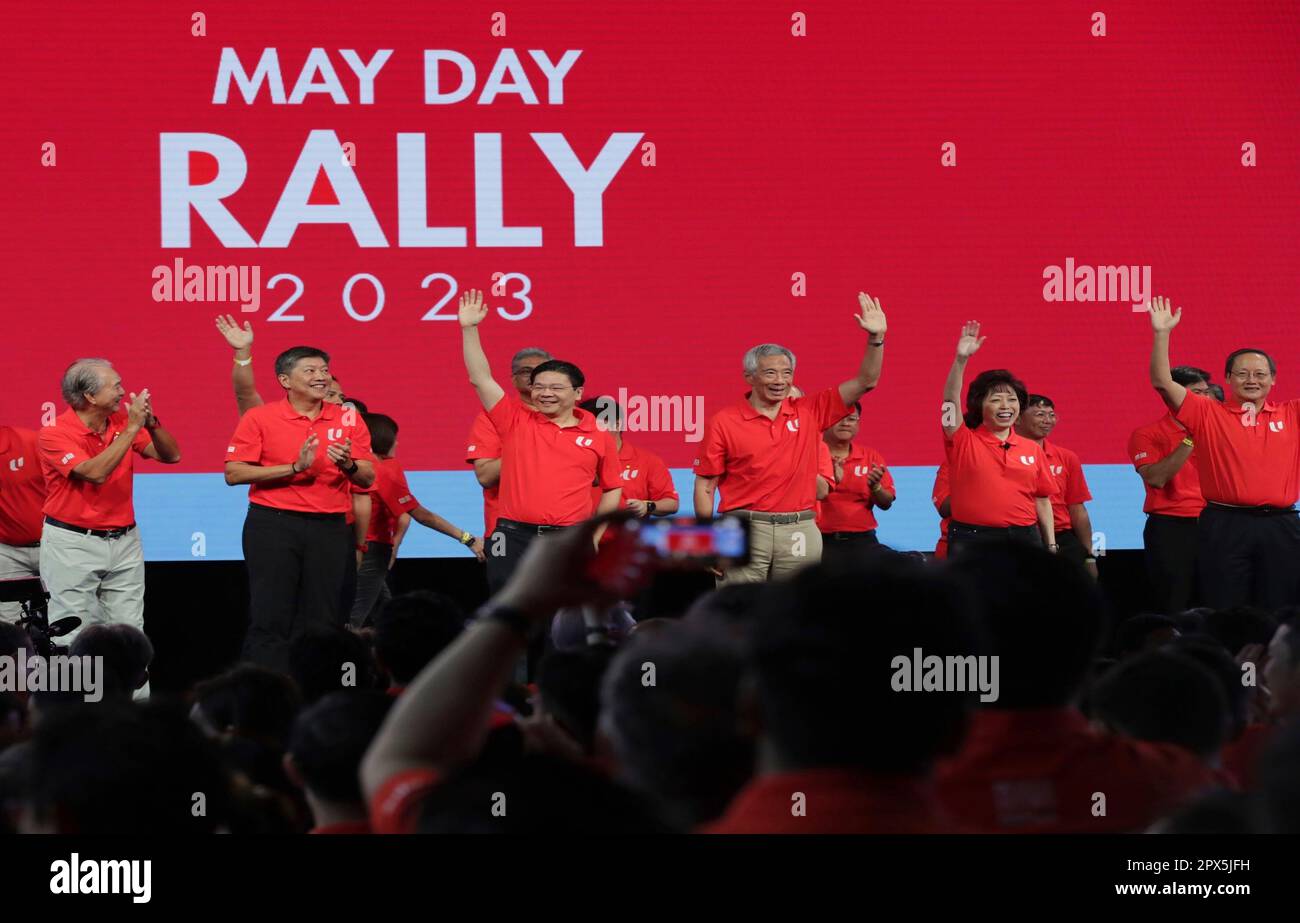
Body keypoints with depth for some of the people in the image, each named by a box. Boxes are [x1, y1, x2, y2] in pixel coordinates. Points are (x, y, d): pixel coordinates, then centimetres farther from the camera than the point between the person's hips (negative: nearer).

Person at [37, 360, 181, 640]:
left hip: (123, 541, 5)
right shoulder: (54, 433, -12)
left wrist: (150, 422, -14)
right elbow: (95, 473, -25)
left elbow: (171, 455, 4)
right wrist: (132, 428, -23)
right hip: (73, 543, -5)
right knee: (75, 637, -4)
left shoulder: (121, 422, 4)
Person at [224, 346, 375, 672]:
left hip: (329, 527, 3)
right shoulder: (259, 418, -1)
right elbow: (234, 473, -7)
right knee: (271, 618, -5)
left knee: (323, 620, 4)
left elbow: (368, 478, 9)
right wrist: (294, 467, -14)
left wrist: (348, 465, -15)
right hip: (273, 526, -3)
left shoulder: (348, 420, 9)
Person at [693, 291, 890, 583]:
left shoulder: (809, 413, 9)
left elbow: (865, 382, 9)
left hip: (800, 533, 3)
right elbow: (705, 485, 3)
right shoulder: (724, 422, 1)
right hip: (745, 530, -3)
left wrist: (876, 338, -5)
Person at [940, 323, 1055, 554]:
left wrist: (1051, 546, 10)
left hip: (1023, 539, 3)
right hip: (973, 539, -3)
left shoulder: (1031, 449, 11)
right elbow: (951, 398, -13)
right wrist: (961, 359, -26)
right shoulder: (965, 441, 2)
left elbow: (1042, 501, 15)